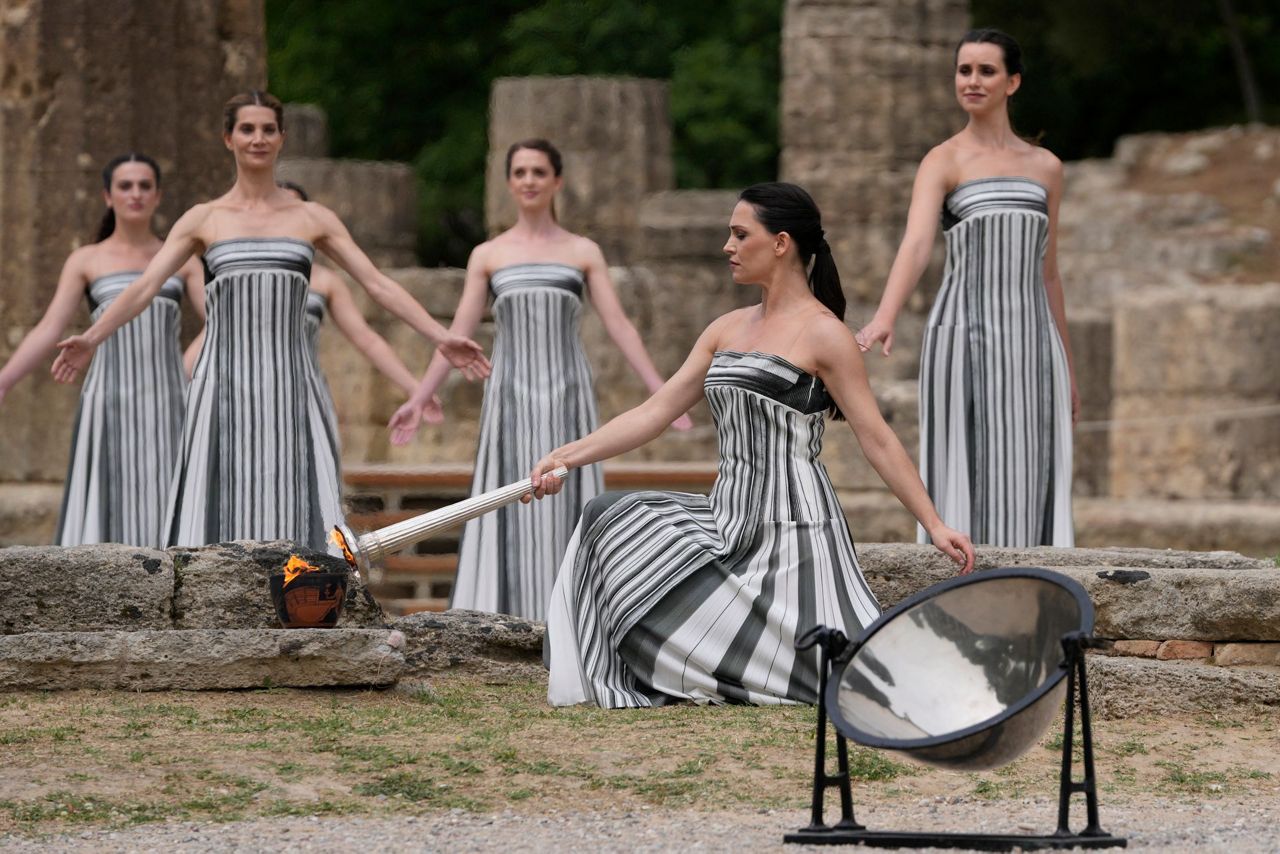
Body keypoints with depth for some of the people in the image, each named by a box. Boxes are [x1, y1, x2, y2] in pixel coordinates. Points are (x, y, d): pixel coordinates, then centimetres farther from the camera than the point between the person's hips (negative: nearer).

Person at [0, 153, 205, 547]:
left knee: (167, 517, -4)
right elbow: (47, 332, 0)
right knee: (104, 517, -7)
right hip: (110, 404, -2)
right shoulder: (85, 260, 8)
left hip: (166, 404, 2)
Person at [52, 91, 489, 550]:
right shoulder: (203, 219, 8)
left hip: (288, 389, 1)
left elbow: (378, 284, 8)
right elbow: (144, 287, -1)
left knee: (290, 512, -5)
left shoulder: (312, 218, 11)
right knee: (221, 509, -5)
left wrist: (441, 337, -3)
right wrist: (90, 339, -16)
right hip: (225, 388, -1)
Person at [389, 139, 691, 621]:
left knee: (565, 515, -2)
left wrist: (661, 394, -6)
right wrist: (419, 398, 0)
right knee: (511, 517, -4)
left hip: (567, 399, 0)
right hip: (511, 400, 0)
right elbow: (458, 334, 6)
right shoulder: (487, 256, 8)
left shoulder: (584, 252, 7)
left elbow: (619, 327, 2)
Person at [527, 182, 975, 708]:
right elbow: (655, 412, 12)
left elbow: (876, 438, -8)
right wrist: (567, 457, 3)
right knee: (611, 522, -6)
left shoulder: (822, 333, -8)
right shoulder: (727, 329, 13)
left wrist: (934, 525, -12)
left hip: (790, 529, -7)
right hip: (730, 519, 7)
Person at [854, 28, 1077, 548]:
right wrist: (884, 321, -36)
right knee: (966, 485, -5)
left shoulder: (1045, 167, 13)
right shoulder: (942, 163, -1)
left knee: (1027, 489, 1)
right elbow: (915, 244, -18)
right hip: (964, 341, -4)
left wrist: (1068, 369, 18)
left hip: (1031, 348, 4)